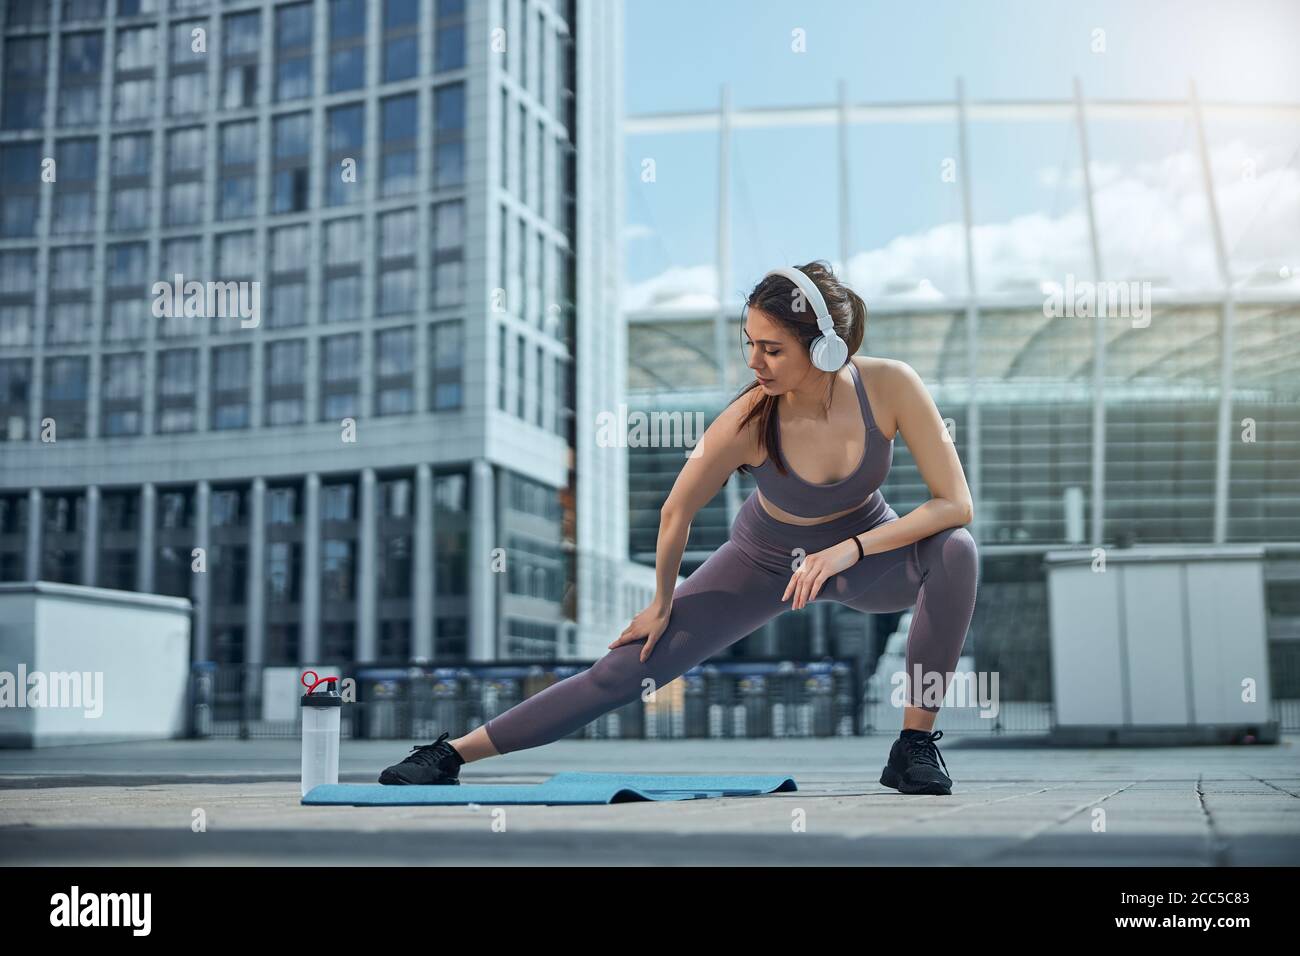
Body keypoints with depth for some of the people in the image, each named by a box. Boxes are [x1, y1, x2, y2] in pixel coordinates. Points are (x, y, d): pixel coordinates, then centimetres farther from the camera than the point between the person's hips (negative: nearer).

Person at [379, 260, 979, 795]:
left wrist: (851, 549, -34)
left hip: (868, 555, 1)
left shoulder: (890, 385, -30)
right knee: (626, 670, -8)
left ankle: (915, 746, -15)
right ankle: (451, 754, 3)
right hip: (768, 559, -1)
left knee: (955, 551, -31)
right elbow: (677, 513, -15)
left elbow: (956, 504, -25)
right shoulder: (749, 421, -31)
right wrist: (662, 603, -2)